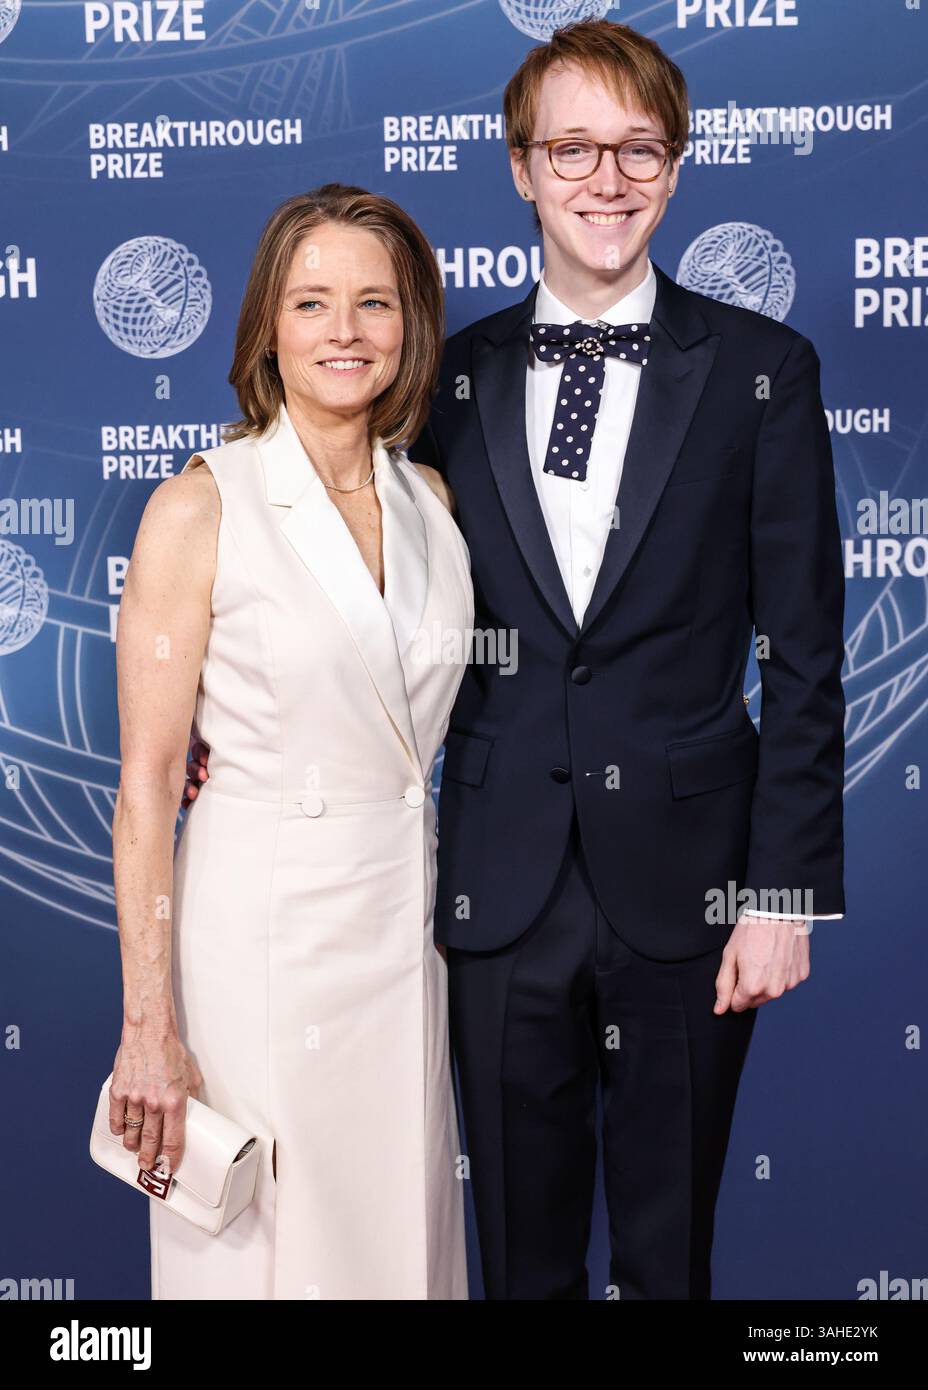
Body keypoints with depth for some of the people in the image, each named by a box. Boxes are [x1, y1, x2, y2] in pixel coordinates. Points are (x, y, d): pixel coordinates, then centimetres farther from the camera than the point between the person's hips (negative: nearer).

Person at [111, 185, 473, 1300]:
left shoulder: (430, 498, 5)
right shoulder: (200, 507, -11)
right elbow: (146, 785, -12)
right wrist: (148, 1027, -14)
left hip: (406, 920, 5)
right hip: (261, 929, -5)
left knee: (400, 1234, 17)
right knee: (264, 1249, 9)